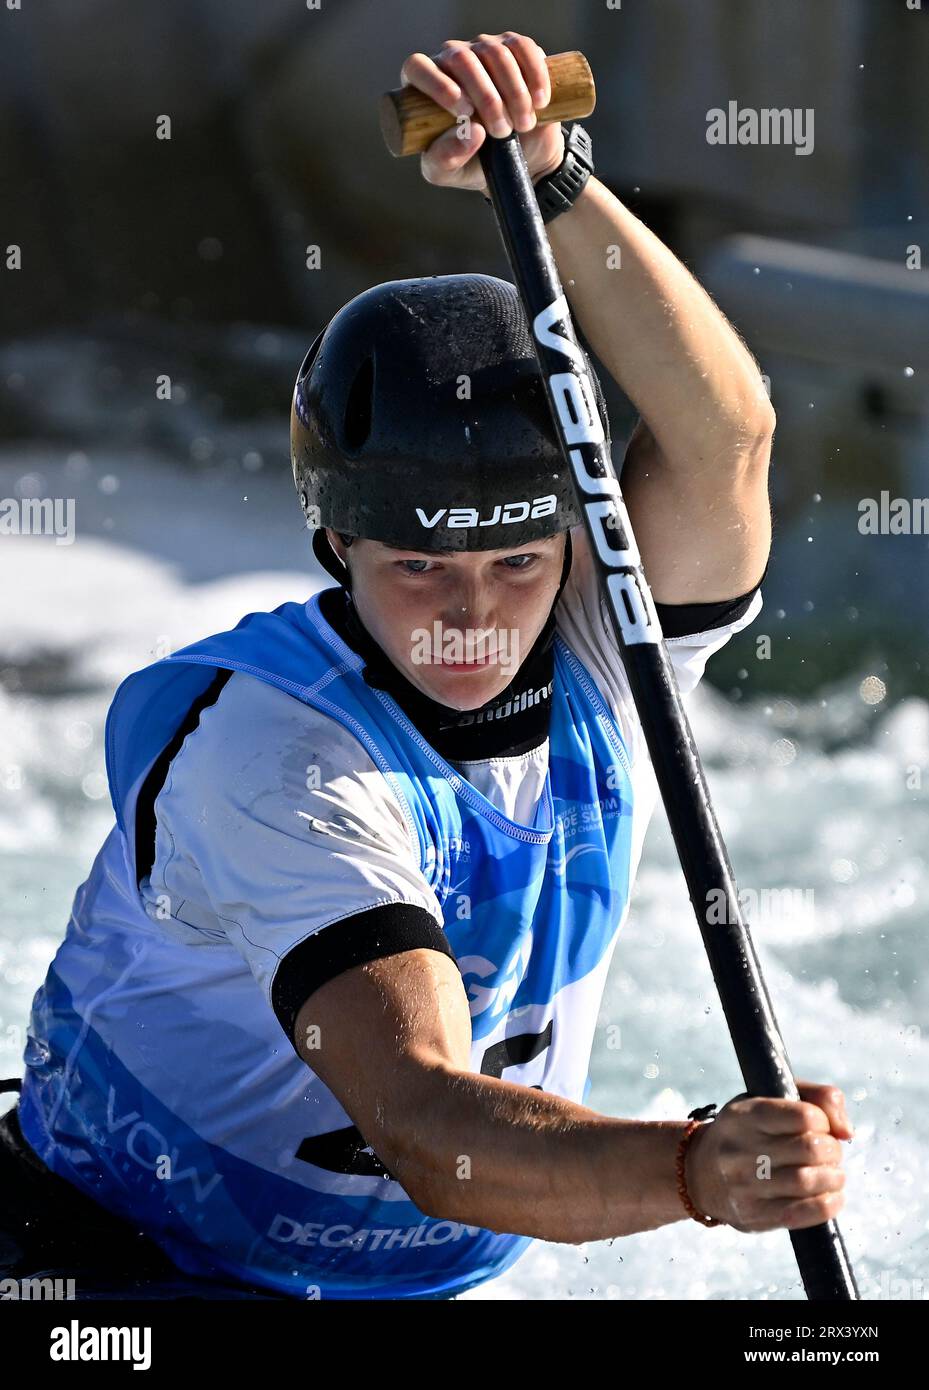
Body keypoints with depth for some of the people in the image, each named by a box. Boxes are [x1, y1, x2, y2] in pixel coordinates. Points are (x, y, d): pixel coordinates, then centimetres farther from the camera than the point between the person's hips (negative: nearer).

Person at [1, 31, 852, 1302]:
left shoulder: (597, 668, -7)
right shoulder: (269, 752, -26)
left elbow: (722, 435, -25)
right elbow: (421, 1123, -37)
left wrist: (546, 176, -38)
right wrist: (693, 1170, -54)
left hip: (424, 1284, 6)